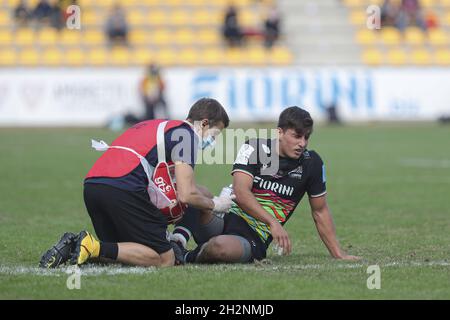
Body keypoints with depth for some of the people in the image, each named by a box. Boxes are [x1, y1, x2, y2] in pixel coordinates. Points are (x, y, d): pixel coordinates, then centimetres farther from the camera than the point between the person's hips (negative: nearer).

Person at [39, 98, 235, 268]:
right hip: (122, 189, -9)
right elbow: (186, 195, -2)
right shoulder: (186, 133, 5)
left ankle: (74, 244, -1)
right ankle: (96, 248, -17)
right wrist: (214, 204, 16)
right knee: (165, 260, -2)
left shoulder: (156, 127, 32)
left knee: (122, 251, 22)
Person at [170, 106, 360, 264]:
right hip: (224, 220, 1)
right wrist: (273, 222, -28)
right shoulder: (255, 147, -3)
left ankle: (188, 258, -9)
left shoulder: (311, 163, 3)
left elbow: (320, 211, 15)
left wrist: (338, 254, 14)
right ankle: (176, 242, -29)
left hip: (254, 239, 0)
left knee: (220, 246, -37)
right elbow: (241, 192, -17)